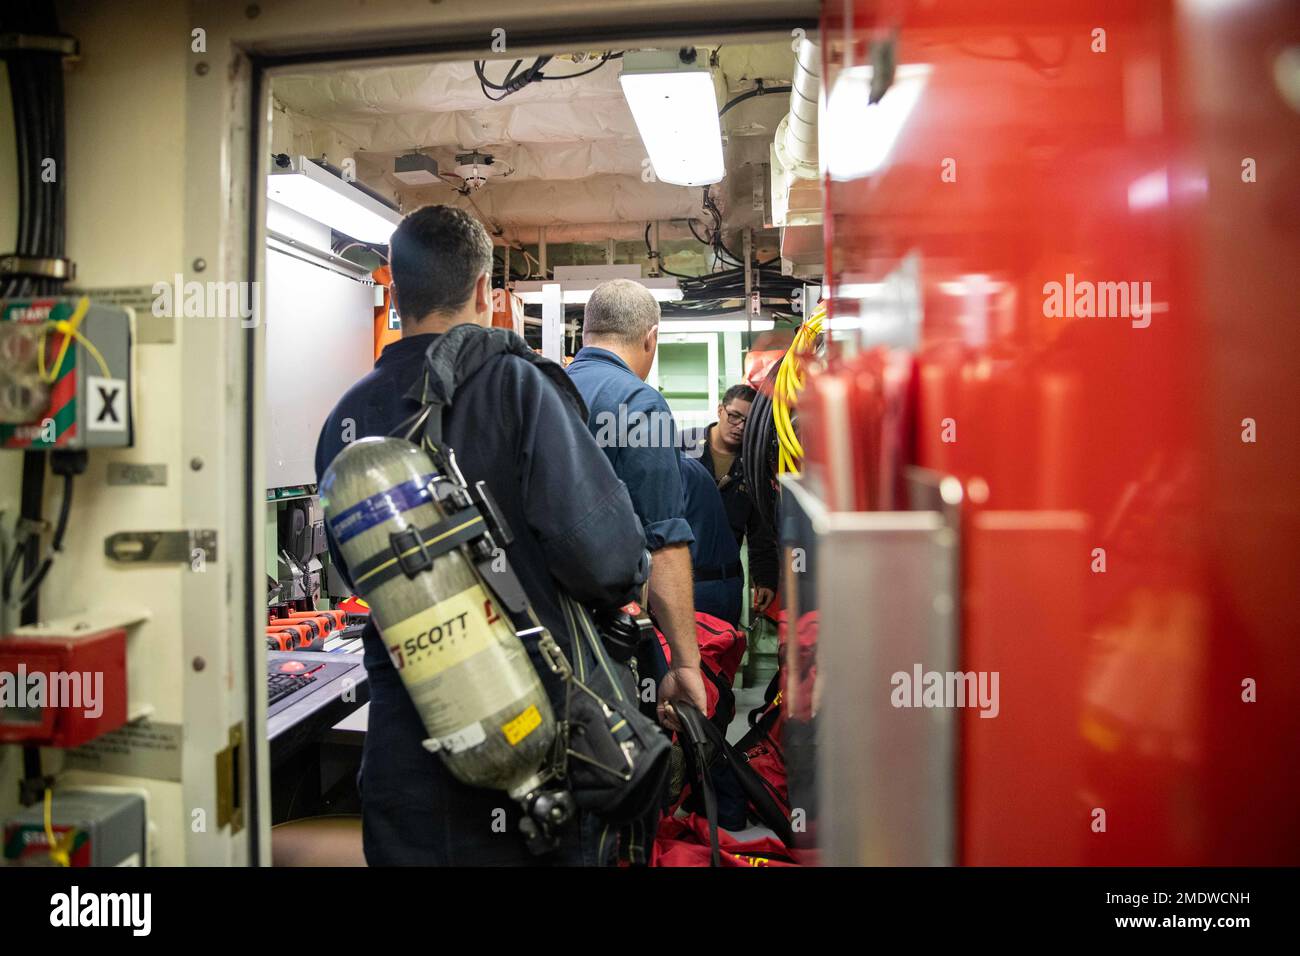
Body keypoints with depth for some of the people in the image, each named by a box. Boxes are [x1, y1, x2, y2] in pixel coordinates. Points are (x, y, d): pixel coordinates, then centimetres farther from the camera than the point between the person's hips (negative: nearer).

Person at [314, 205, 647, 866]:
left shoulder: (344, 419, 0)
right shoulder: (514, 384, -15)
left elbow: (350, 569, 11)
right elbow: (604, 555, -23)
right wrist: (622, 587, -1)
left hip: (402, 741, 4)